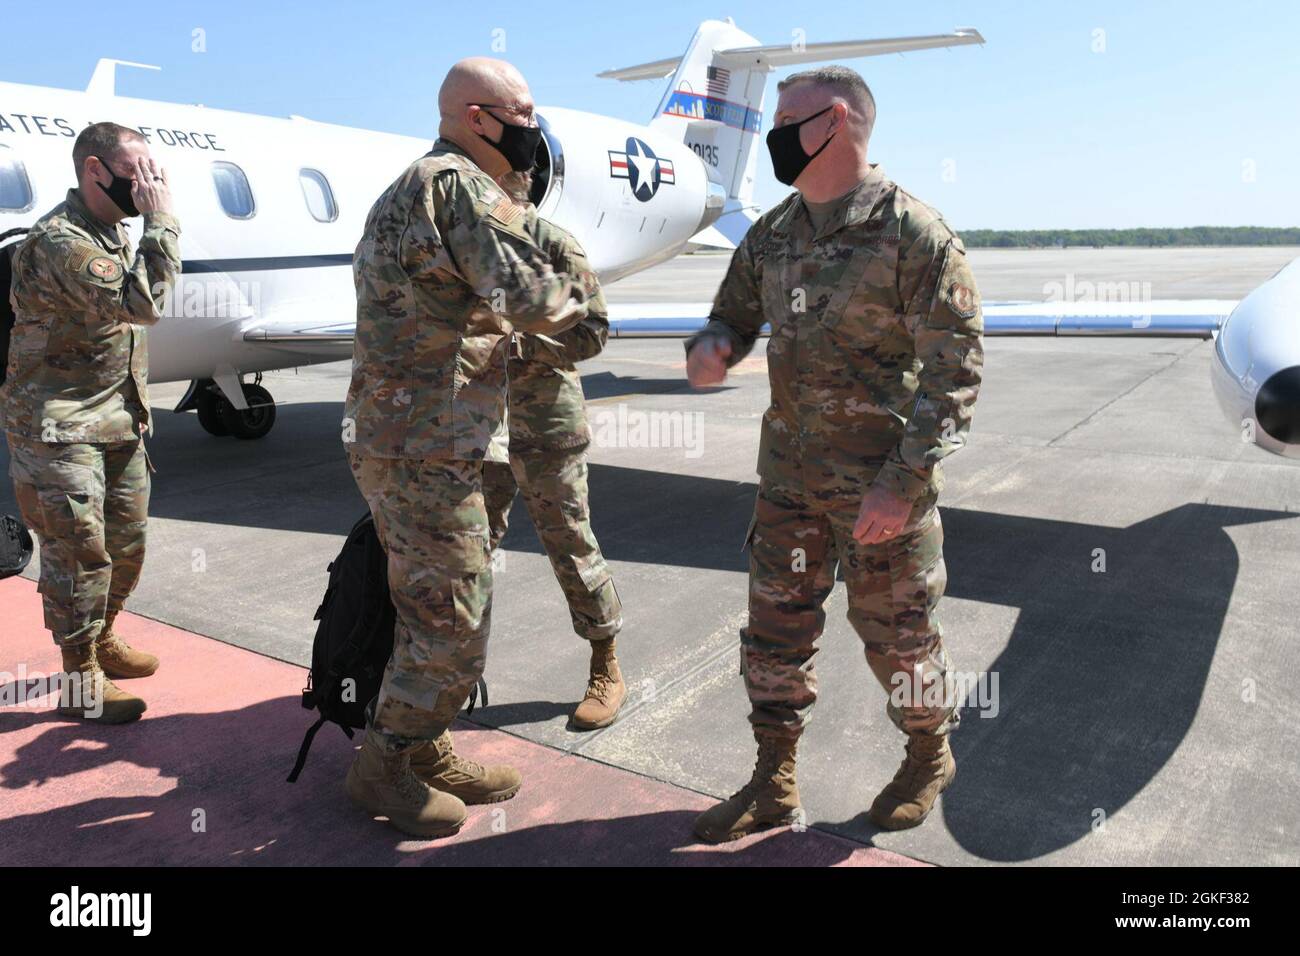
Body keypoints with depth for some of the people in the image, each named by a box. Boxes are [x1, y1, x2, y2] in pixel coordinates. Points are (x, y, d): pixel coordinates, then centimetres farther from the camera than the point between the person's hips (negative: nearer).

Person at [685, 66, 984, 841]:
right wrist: (712, 349, -8)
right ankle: (774, 785, 28)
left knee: (895, 629, 10)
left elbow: (956, 369, -15)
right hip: (791, 470, 6)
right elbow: (736, 315, 17)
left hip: (881, 478, -6)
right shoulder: (774, 234, 7)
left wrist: (903, 482, -20)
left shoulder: (913, 234, -14)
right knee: (776, 626, 11)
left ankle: (930, 757, 38)